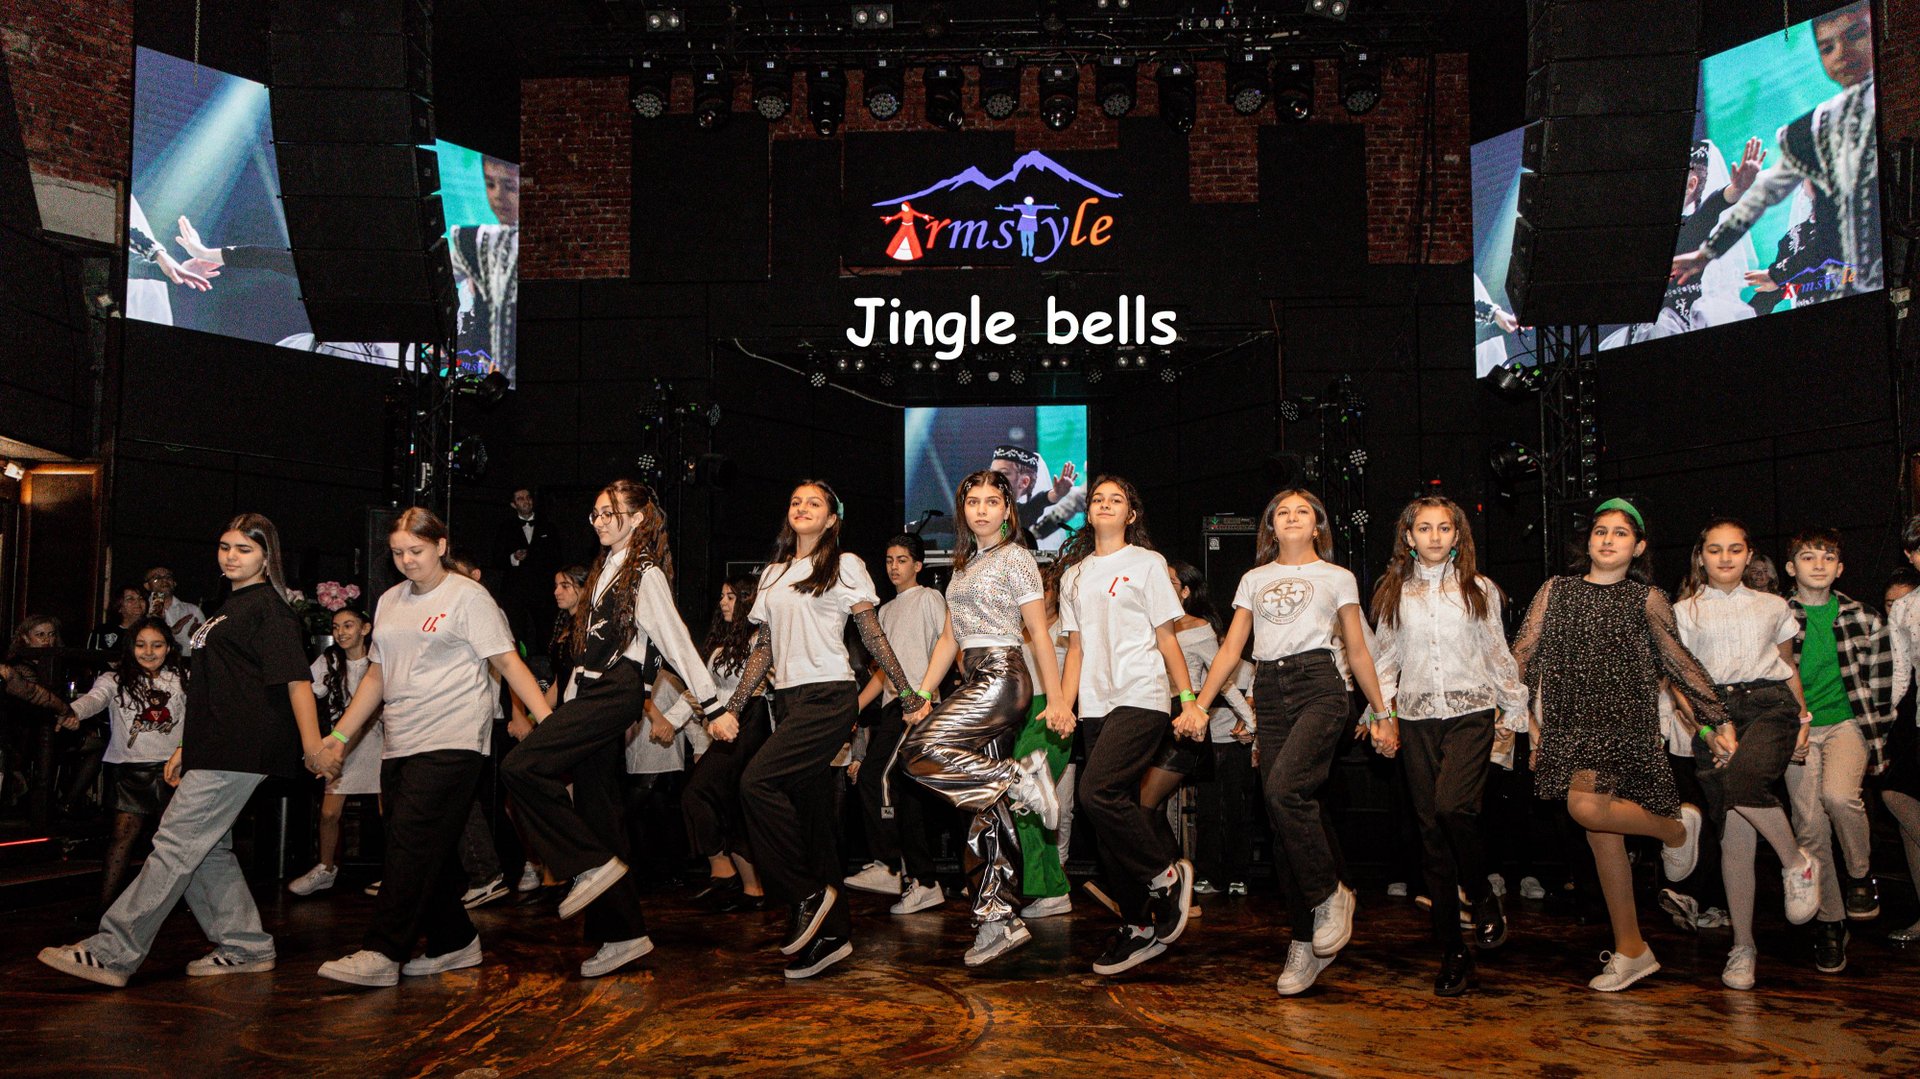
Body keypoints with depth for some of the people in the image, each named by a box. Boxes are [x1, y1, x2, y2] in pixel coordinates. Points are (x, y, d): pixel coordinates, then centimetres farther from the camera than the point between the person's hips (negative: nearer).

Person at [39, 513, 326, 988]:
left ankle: (113, 954, -6)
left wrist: (312, 744, -21)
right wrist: (187, 748, 23)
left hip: (239, 751, -10)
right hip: (217, 749, 10)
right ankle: (246, 948, 16)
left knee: (176, 845, -9)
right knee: (207, 850, 10)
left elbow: (295, 677, -15)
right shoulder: (232, 606, 23)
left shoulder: (269, 606, -7)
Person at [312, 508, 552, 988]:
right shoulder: (389, 602, 17)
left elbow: (509, 663, -8)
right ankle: (454, 943, 18)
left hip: (451, 742, -7)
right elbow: (377, 676, 21)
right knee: (427, 854, 7)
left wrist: (549, 724, -16)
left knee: (413, 845, -13)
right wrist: (339, 736, 14)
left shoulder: (467, 596, -3)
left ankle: (381, 953, -12)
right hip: (399, 746, 7)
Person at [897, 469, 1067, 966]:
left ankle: (1021, 778, -12)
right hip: (975, 681, 8)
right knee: (987, 809, 4)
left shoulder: (1016, 558, -2)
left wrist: (1055, 701, -14)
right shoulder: (963, 564, 20)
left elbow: (1040, 633, -8)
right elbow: (949, 637, 18)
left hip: (1002, 677, -8)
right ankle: (1000, 919, 6)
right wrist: (923, 693, 9)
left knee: (920, 752, -22)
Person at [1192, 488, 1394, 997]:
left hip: (1319, 685, -3)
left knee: (1285, 788, -26)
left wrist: (1382, 713, 10)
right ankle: (1308, 940, 4)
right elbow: (1231, 649, 15)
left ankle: (1330, 894, -7)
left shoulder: (1337, 577, 13)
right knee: (1285, 816, -3)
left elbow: (1358, 651, 14)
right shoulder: (1254, 580, 19)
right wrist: (1198, 705, 6)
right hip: (1270, 692, 3)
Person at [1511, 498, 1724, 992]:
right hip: (1570, 722, 3)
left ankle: (1676, 827, 6)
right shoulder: (1556, 591, 11)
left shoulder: (1646, 599, 5)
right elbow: (1523, 654, 9)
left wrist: (1717, 716, 8)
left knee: (1586, 808, -24)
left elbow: (1678, 661, 9)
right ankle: (1631, 950, 16)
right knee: (1602, 835, 5)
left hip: (1624, 720, -3)